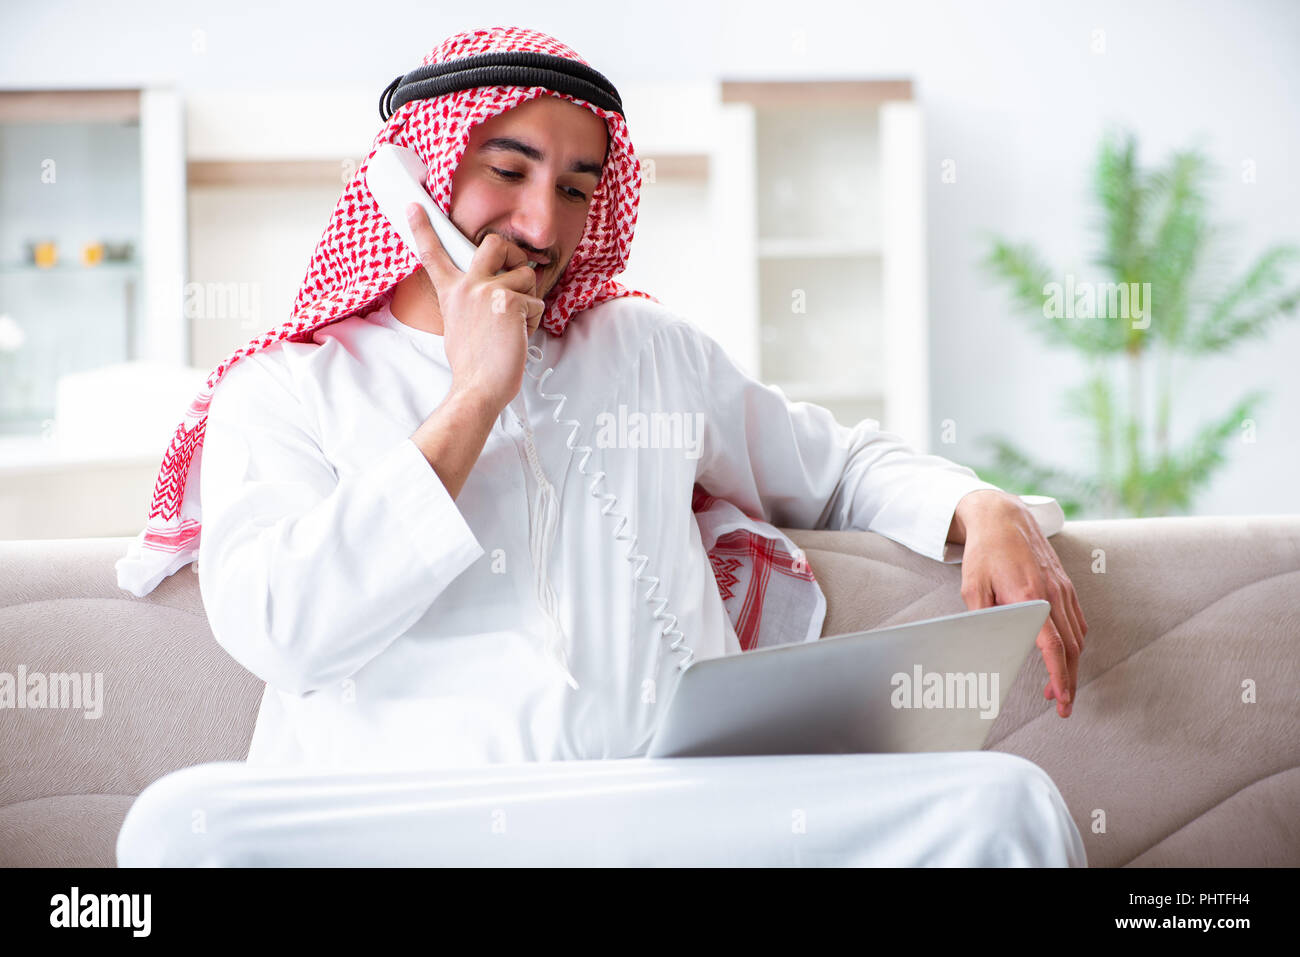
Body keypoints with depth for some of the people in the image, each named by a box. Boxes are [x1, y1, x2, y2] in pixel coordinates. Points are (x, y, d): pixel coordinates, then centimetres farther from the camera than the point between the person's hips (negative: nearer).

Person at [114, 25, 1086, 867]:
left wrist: (987, 512, 12)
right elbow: (282, 634, -5)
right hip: (396, 829, -1)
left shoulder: (652, 349, 26)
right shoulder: (285, 394, 13)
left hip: (684, 810, 2)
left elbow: (844, 465, 36)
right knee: (182, 821, -37)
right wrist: (476, 395, -1)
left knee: (1002, 801, -25)